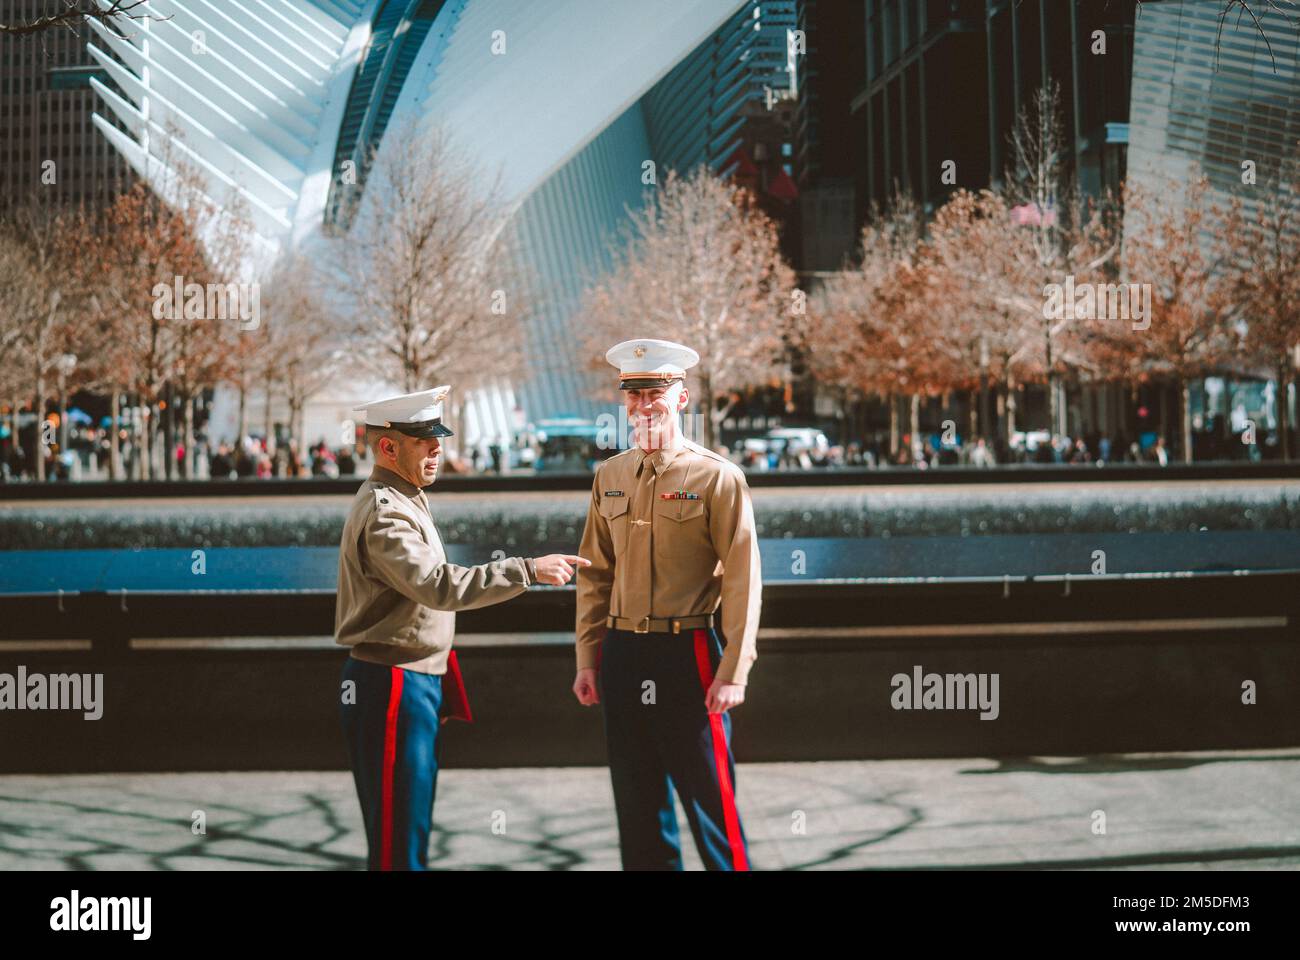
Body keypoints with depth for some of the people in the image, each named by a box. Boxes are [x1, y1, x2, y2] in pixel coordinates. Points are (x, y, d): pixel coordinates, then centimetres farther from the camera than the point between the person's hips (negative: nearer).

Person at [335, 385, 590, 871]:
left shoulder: (405, 500, 16)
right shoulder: (384, 515, -18)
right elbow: (440, 586, -31)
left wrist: (434, 687, 22)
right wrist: (528, 570, -31)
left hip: (417, 681, 10)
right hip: (391, 685, -10)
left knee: (413, 829, 14)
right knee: (397, 837, -7)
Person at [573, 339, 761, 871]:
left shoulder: (718, 477, -6)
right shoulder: (609, 477, 9)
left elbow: (743, 581, -9)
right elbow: (595, 575, 13)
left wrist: (733, 672, -14)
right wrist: (588, 659, 8)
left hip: (689, 654, -5)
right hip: (623, 656, 5)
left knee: (710, 799, 0)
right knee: (637, 805, 11)